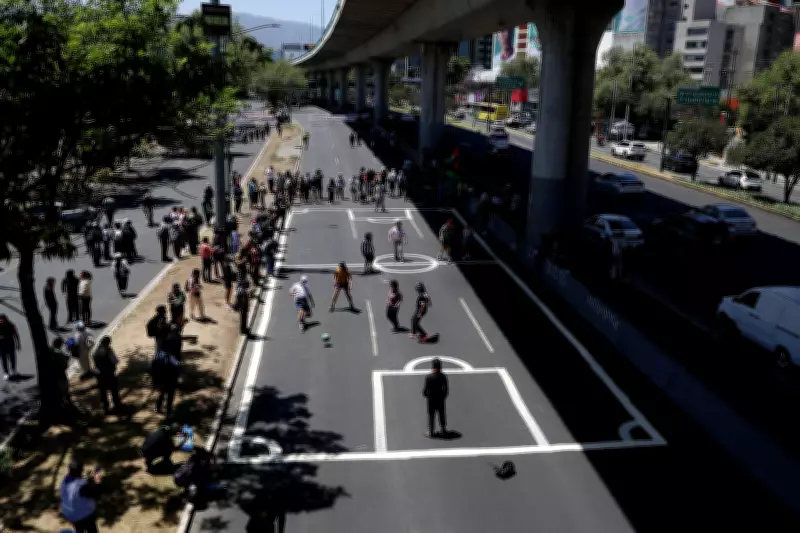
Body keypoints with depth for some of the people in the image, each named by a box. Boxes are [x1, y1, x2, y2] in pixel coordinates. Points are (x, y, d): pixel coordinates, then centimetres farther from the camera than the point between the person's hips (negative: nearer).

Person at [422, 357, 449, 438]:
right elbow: (446, 389, -2)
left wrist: (424, 394, 6)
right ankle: (443, 430, 30)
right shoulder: (443, 376, -10)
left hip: (431, 399, -3)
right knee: (442, 414, 18)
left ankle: (430, 432, 18)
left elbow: (426, 389, -15)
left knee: (431, 415, 10)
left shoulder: (428, 377, -20)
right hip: (440, 398, 3)